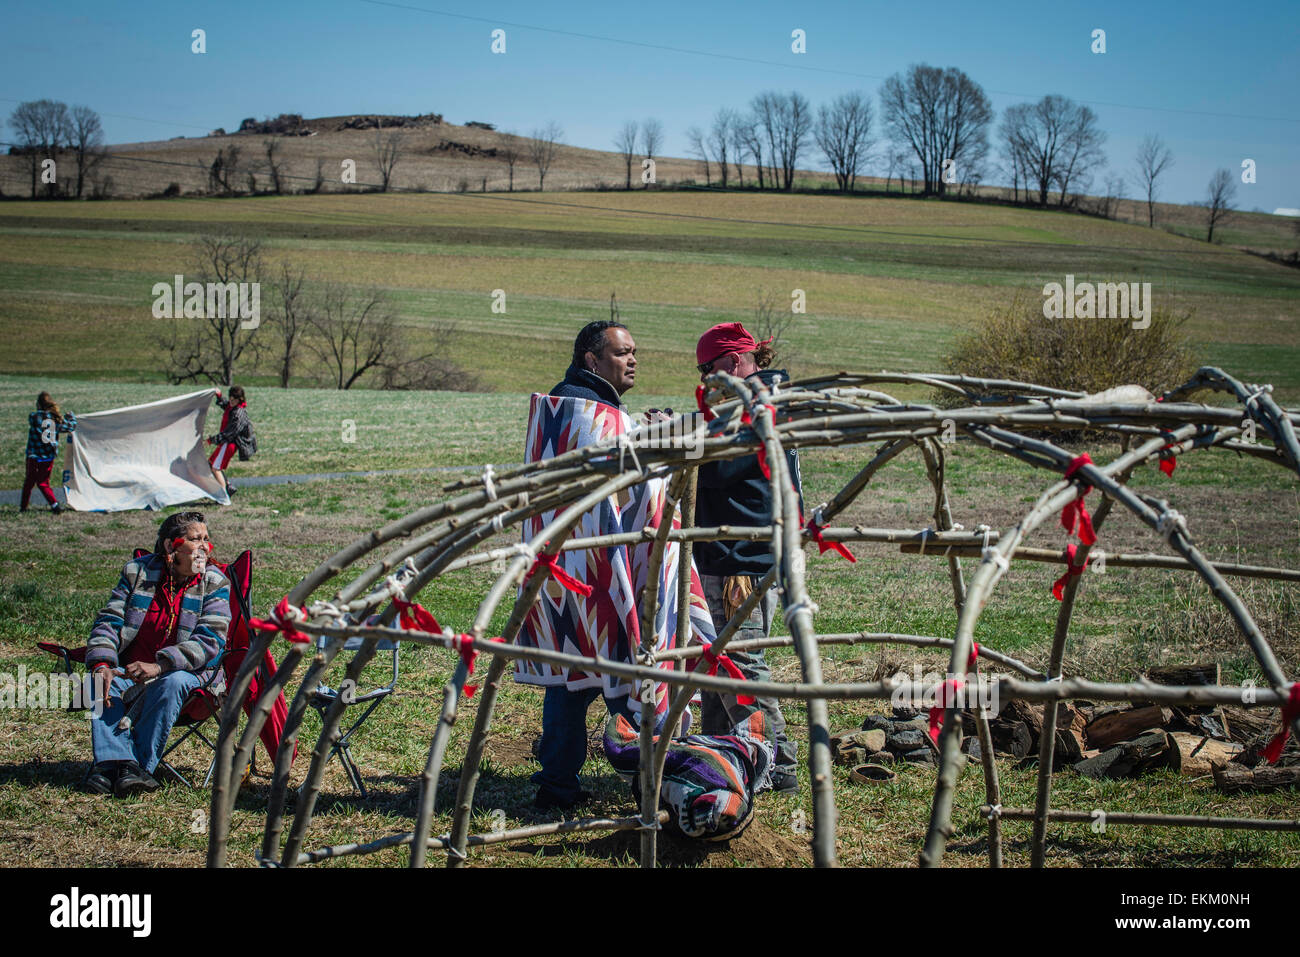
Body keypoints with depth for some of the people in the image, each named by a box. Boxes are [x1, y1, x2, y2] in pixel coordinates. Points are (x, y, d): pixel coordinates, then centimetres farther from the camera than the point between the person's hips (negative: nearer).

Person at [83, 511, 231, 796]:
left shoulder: (214, 584, -1)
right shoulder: (137, 572, 6)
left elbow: (209, 641, -14)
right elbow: (109, 623, 1)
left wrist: (159, 666, -27)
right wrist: (102, 665, -19)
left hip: (188, 674, -3)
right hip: (131, 672, 3)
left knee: (172, 683, -35)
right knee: (102, 682, -25)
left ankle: (140, 766, -32)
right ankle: (114, 760, -38)